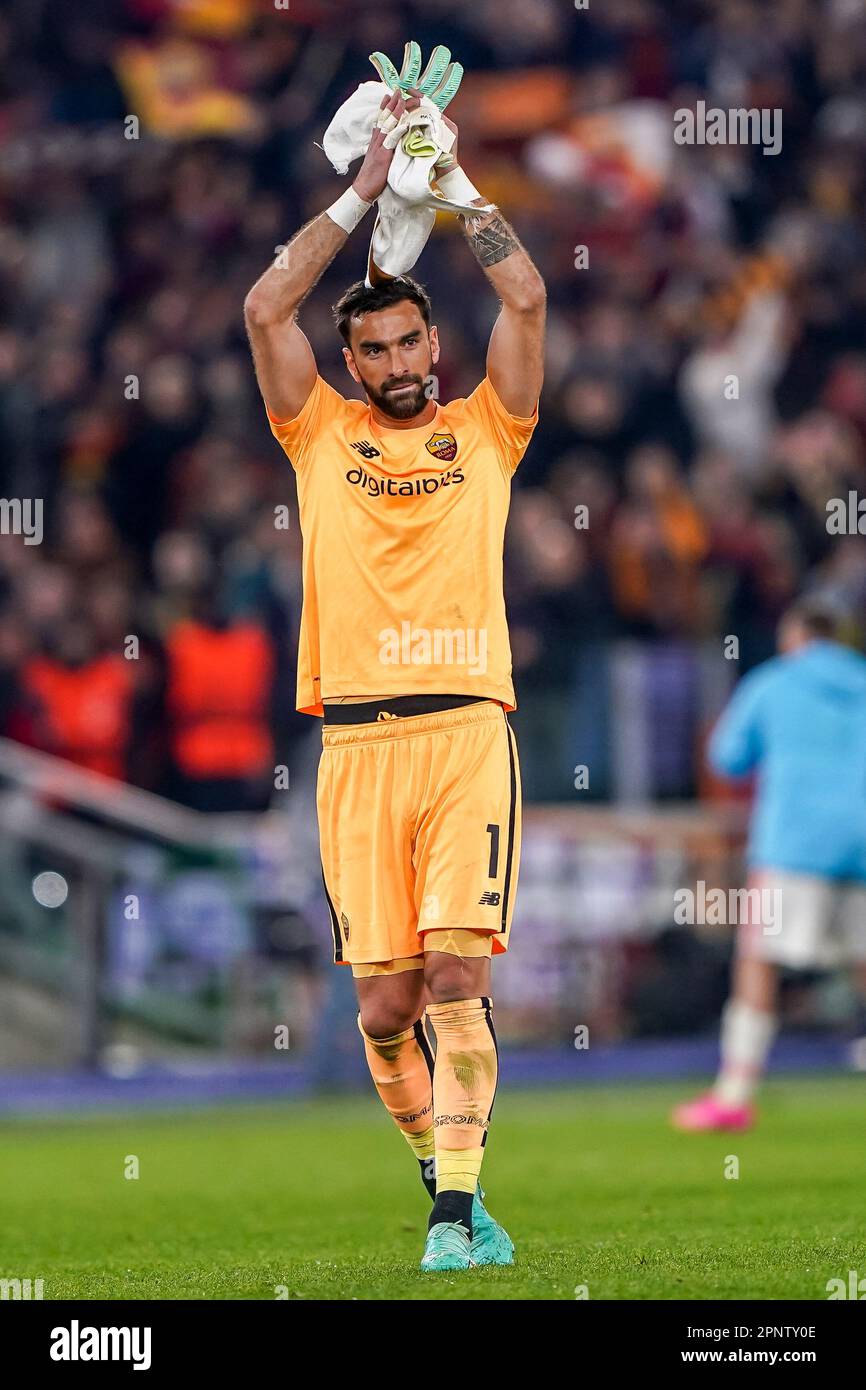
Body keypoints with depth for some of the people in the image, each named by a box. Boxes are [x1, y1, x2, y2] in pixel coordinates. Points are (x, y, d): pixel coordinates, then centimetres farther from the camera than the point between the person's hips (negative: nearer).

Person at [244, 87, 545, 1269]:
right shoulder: (323, 438, 15)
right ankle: (441, 1167, 21)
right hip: (358, 740, 1)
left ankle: (457, 1209, -16)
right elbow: (266, 308, 5)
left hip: (467, 733, -1)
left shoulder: (484, 431, 13)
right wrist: (364, 190, 8)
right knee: (384, 1003, -1)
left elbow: (526, 299, 4)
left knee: (457, 970, -14)